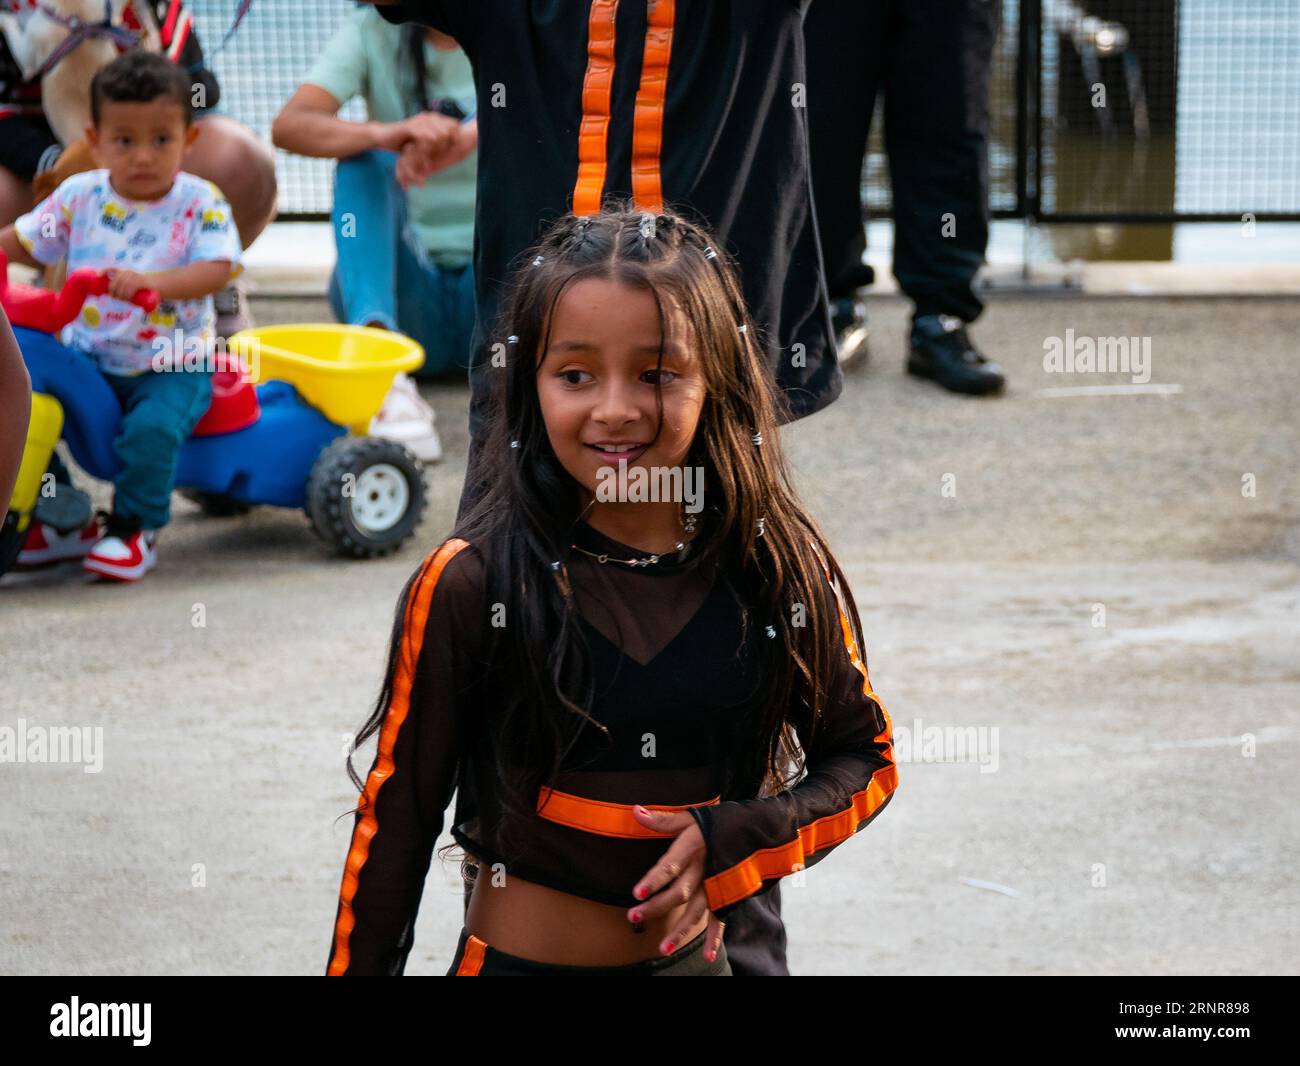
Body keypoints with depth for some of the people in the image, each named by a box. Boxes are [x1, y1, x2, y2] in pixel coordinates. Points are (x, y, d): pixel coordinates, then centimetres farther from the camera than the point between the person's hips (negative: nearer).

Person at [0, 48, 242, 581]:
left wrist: (150, 281, -37)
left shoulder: (200, 202, -8)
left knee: (152, 428, -31)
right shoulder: (80, 195, 1)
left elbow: (215, 271, -22)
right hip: (87, 357, 4)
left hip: (172, 366, -4)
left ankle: (134, 528, -5)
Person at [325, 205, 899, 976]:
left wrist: (732, 842, -13)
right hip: (518, 955, -3)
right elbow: (395, 821, -8)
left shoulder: (780, 566, -8)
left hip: (695, 956, 3)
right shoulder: (470, 586, -16)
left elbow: (867, 759, 2)